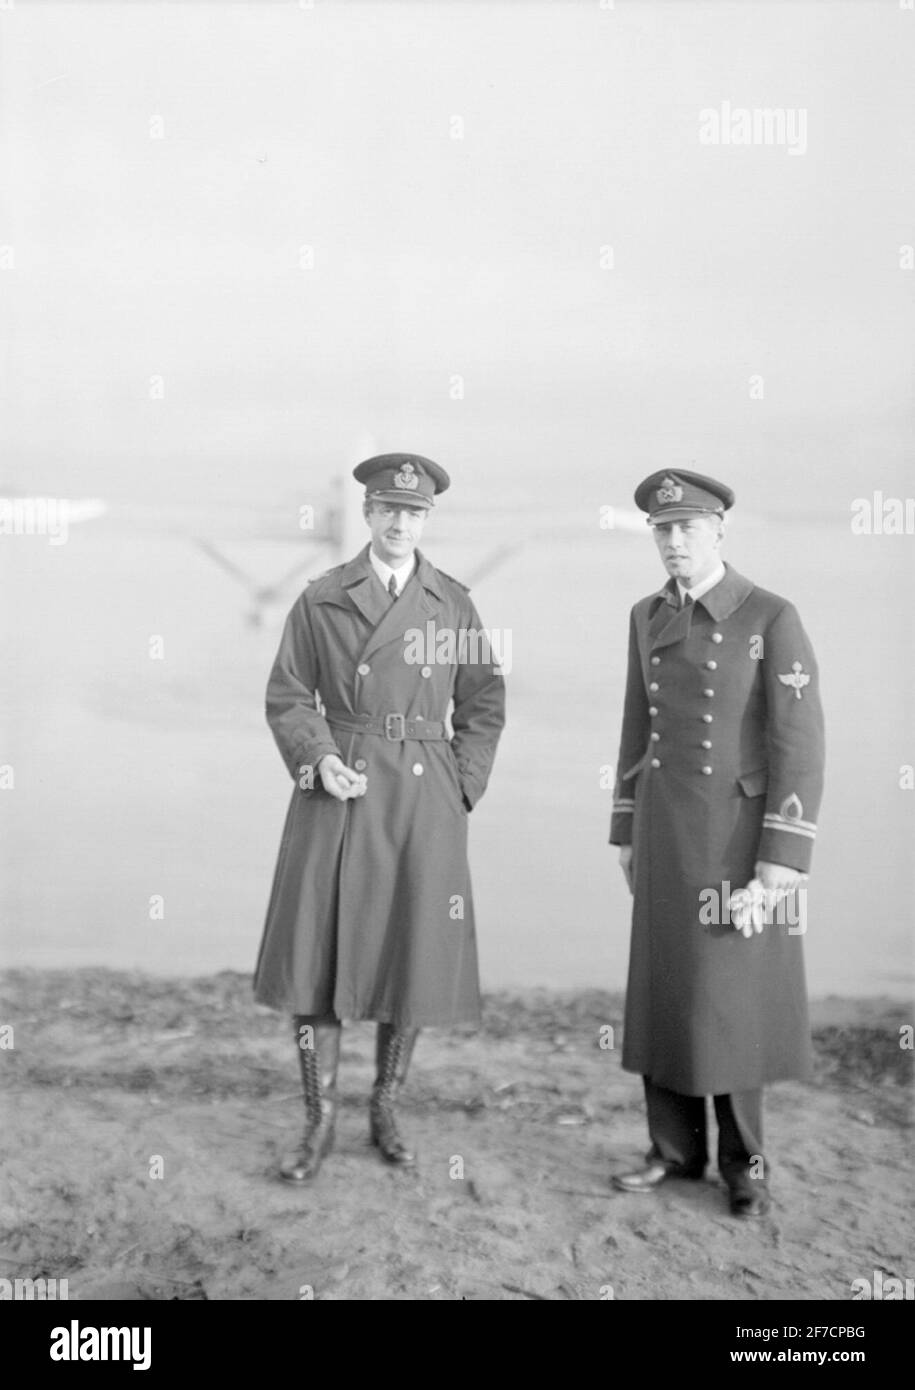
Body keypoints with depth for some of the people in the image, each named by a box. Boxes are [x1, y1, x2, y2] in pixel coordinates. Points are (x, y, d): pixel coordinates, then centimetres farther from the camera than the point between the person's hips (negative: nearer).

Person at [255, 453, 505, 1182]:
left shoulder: (454, 603, 6)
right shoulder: (320, 601, 2)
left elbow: (484, 704, 10)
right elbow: (287, 698, 3)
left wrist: (462, 787, 0)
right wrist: (319, 762, -13)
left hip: (424, 802, 1)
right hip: (338, 795, -1)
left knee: (412, 958, 6)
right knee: (315, 957, 0)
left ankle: (385, 1111, 26)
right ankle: (321, 1123, 16)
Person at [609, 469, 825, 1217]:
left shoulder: (775, 618, -12)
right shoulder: (649, 617, 6)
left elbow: (800, 744, -14)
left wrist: (784, 856, -19)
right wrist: (627, 833, 11)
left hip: (744, 829, -5)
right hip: (668, 832, 5)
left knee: (734, 997, 2)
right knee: (664, 990, 8)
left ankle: (744, 1159, 22)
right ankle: (676, 1147, 23)